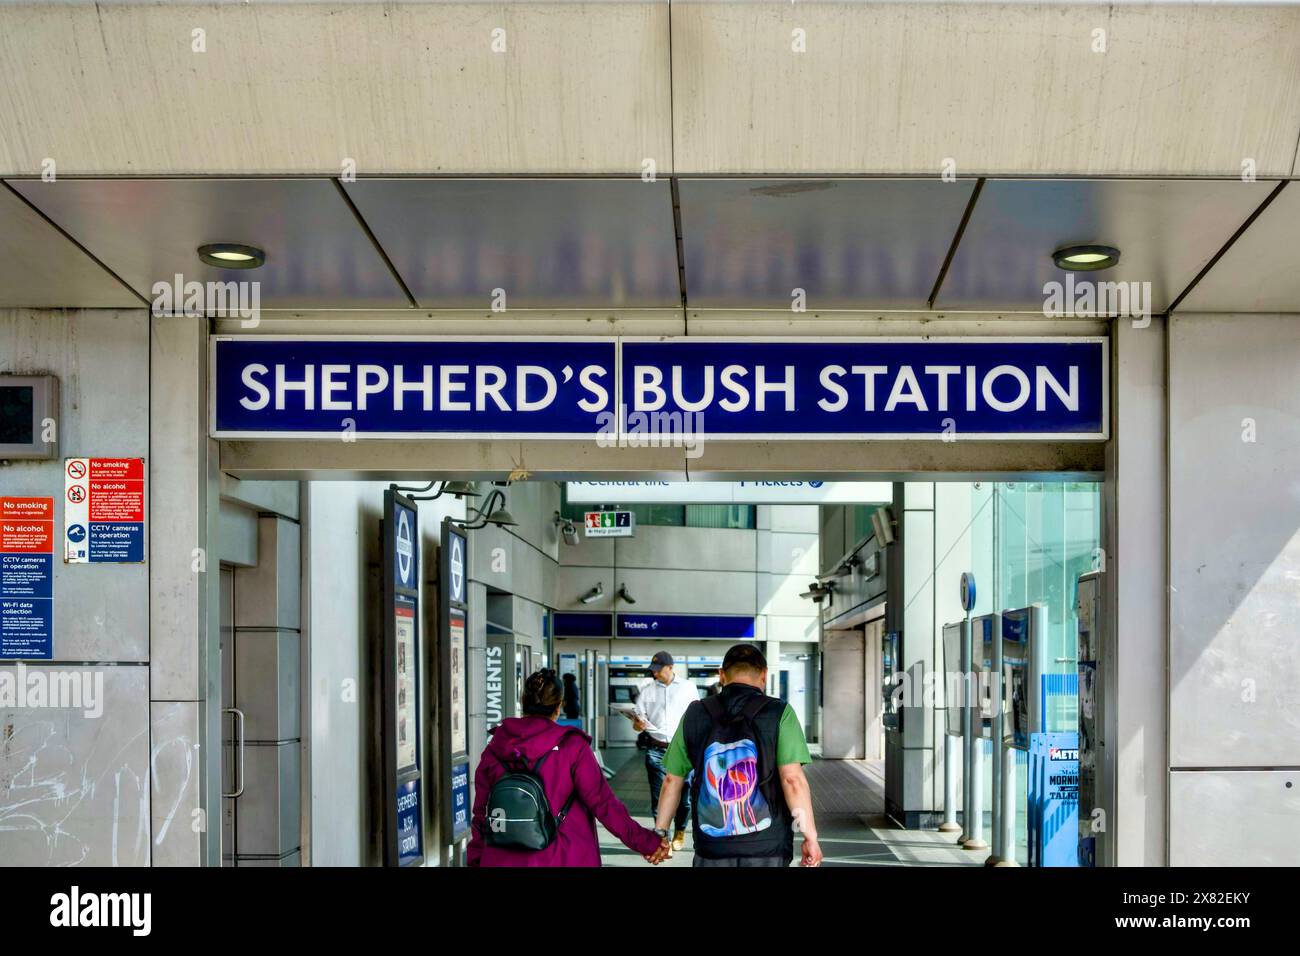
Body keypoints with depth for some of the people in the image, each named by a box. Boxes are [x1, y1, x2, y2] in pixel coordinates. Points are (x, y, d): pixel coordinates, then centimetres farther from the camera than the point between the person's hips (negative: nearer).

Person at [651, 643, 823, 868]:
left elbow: (672, 780, 10)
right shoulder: (779, 713, -4)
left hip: (711, 850, 2)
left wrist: (660, 832, 18)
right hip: (766, 849, -2)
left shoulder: (695, 714, 6)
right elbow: (793, 778, -13)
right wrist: (810, 835, -8)